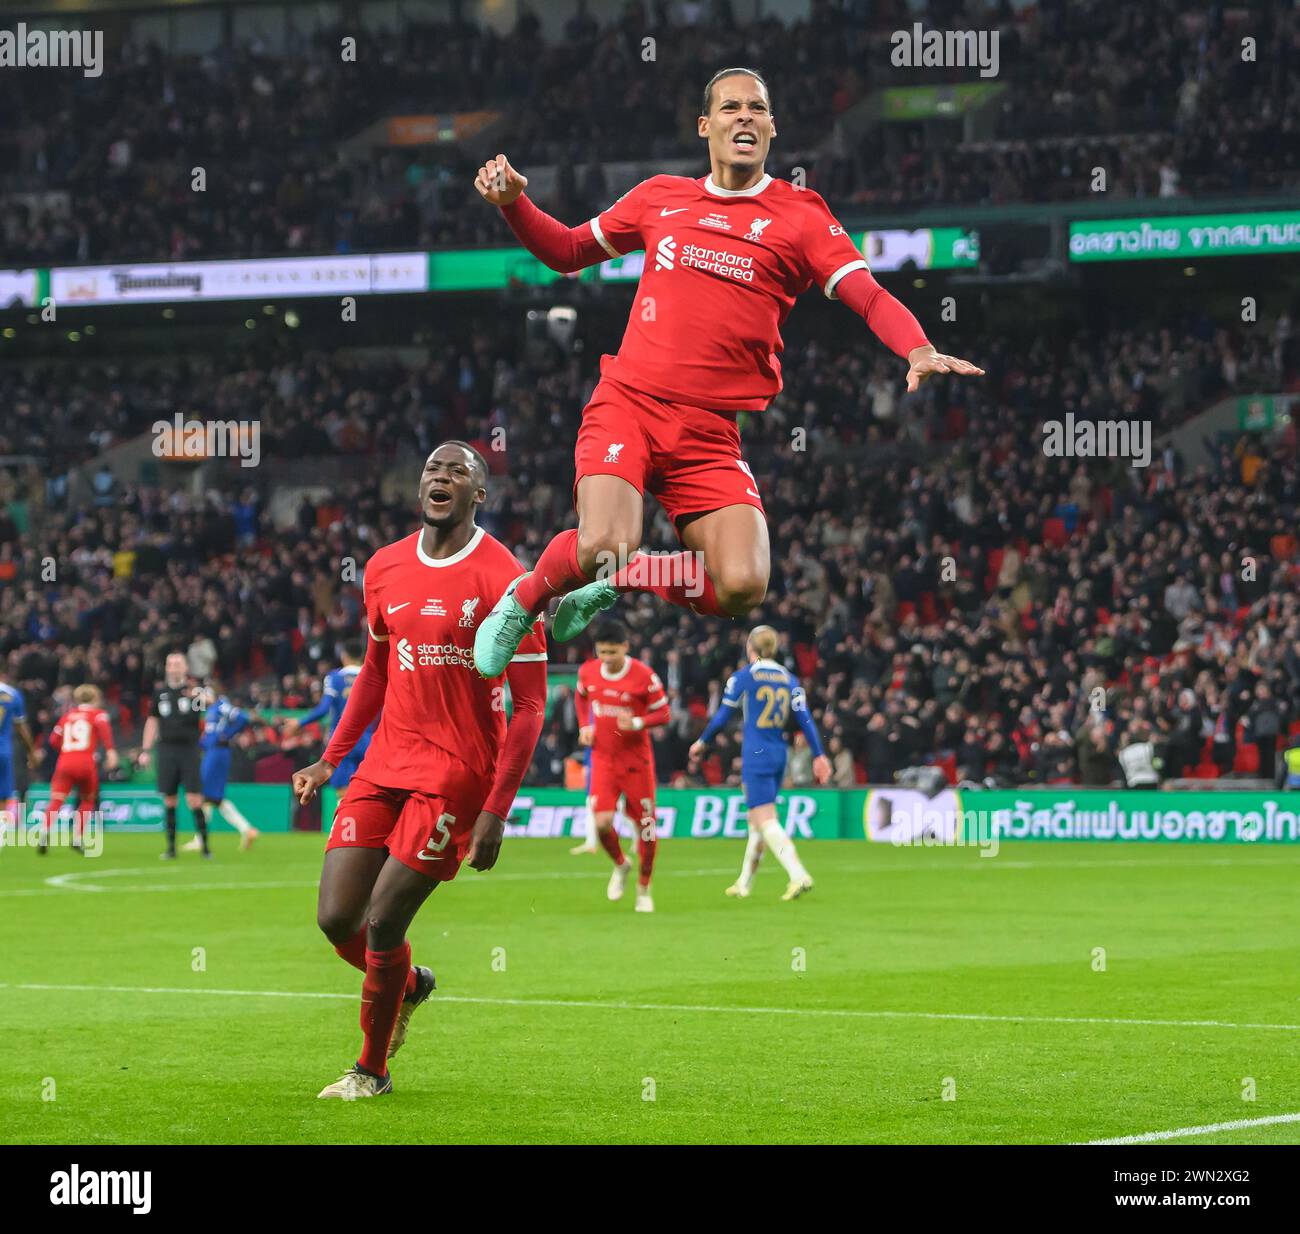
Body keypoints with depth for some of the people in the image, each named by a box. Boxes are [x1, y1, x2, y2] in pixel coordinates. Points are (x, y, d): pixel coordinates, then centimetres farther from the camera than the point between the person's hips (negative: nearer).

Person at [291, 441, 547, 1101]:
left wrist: (495, 811, -16)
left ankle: (372, 1069, 13)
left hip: (455, 774, -6)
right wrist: (331, 759, 15)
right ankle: (410, 985, 32)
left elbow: (529, 706, -10)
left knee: (382, 924, -8)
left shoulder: (501, 578, -11)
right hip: (385, 766, 6)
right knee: (336, 919, -1)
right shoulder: (385, 569, 8)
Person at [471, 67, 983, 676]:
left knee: (742, 586, -18)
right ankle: (524, 597, 7)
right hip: (627, 403, 0)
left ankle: (616, 585, 11)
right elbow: (567, 250, 26)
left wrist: (918, 350, -24)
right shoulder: (660, 196, 14)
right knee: (604, 547, -26)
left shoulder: (799, 214, 6)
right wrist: (513, 202, 8)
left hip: (709, 431, 0)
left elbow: (871, 297, -4)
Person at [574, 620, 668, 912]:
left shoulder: (644, 676, -15)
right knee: (601, 822, -13)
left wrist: (637, 723, -27)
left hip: (636, 761, -2)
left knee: (645, 827, 2)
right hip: (603, 759, 2)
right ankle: (620, 865, 19)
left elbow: (662, 714, -8)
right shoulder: (588, 671, -3)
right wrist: (585, 726, 3)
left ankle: (644, 888, 21)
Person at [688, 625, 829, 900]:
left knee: (766, 821, -10)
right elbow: (805, 719, 2)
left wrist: (702, 742, 14)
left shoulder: (743, 676, -5)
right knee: (757, 820, 18)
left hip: (756, 756, -6)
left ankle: (798, 876, -26)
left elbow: (723, 715, -1)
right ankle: (744, 883, 25)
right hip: (779, 754, 6)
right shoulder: (789, 679, 8)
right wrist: (819, 756, 4)